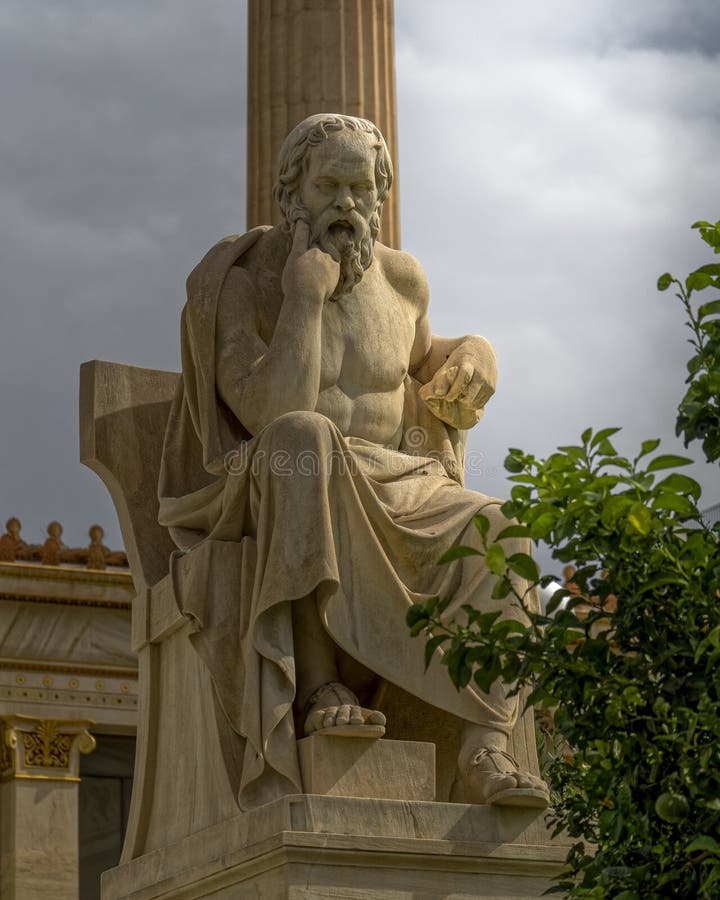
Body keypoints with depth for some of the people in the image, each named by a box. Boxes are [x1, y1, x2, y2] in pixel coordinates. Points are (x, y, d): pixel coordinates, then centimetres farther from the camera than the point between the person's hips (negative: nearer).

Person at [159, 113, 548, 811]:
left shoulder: (399, 279, 7)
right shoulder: (240, 287, -10)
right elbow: (275, 419, -23)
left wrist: (470, 358, 5)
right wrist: (306, 295, -23)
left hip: (386, 501, 5)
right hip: (267, 511, -5)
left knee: (494, 532, -23)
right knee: (305, 440, -39)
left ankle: (485, 752, -34)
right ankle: (320, 684, -38)